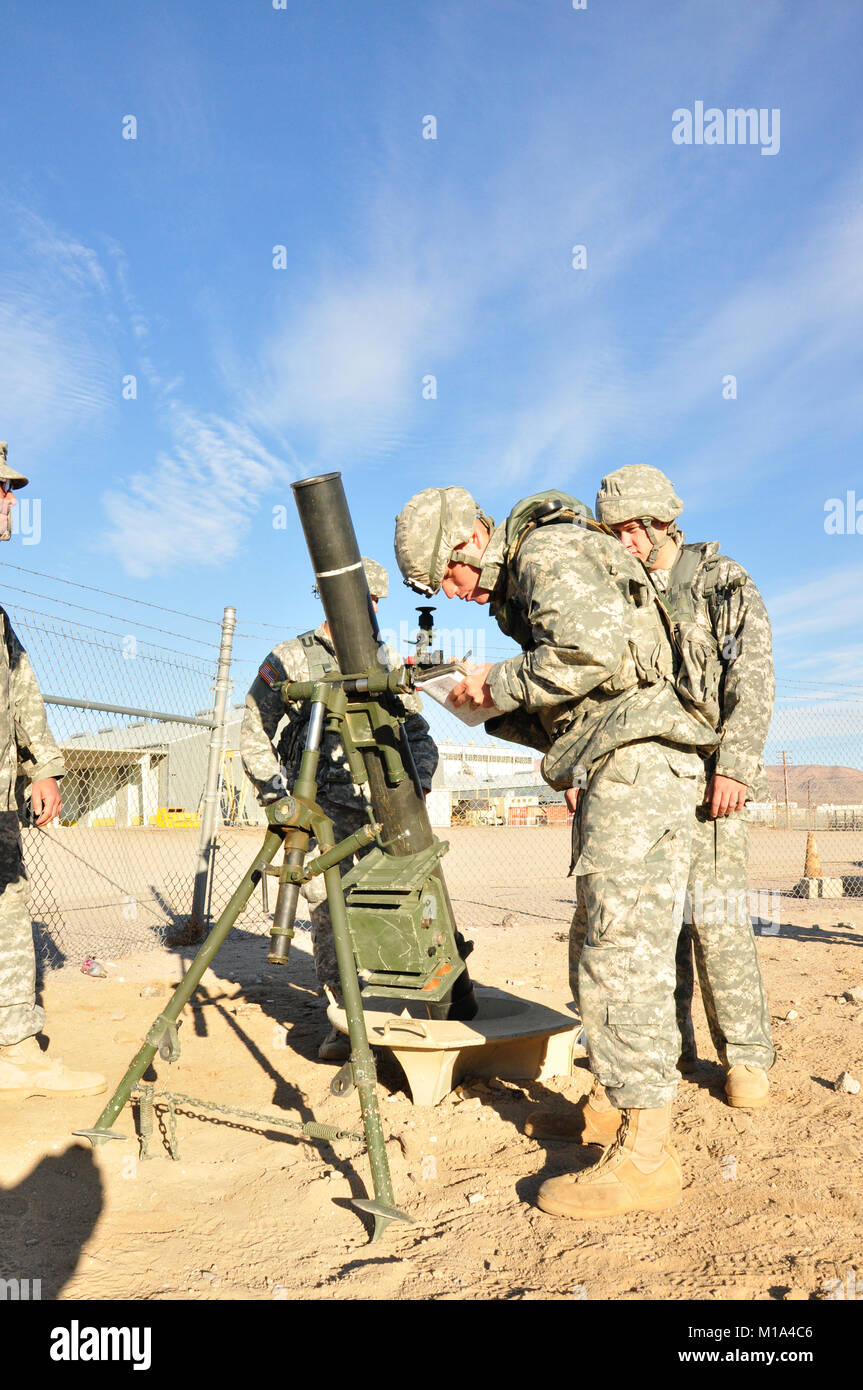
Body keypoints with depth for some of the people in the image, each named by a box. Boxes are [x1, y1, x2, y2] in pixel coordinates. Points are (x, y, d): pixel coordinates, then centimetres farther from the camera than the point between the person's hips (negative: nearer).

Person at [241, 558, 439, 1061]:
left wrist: (417, 779, -4)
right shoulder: (289, 660, 6)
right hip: (319, 804, -2)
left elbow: (416, 731, 14)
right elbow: (254, 735, 8)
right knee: (329, 904, -12)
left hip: (381, 801, 2)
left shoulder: (389, 662, 14)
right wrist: (276, 785, -4)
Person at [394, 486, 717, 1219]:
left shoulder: (549, 552, -7)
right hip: (626, 766, 11)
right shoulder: (521, 582, 23)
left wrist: (502, 683, -11)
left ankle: (645, 1154, -5)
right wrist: (499, 711, 11)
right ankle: (628, 1100, 27)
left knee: (622, 953, -11)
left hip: (635, 760, -11)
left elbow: (592, 651, -24)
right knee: (620, 945, 15)